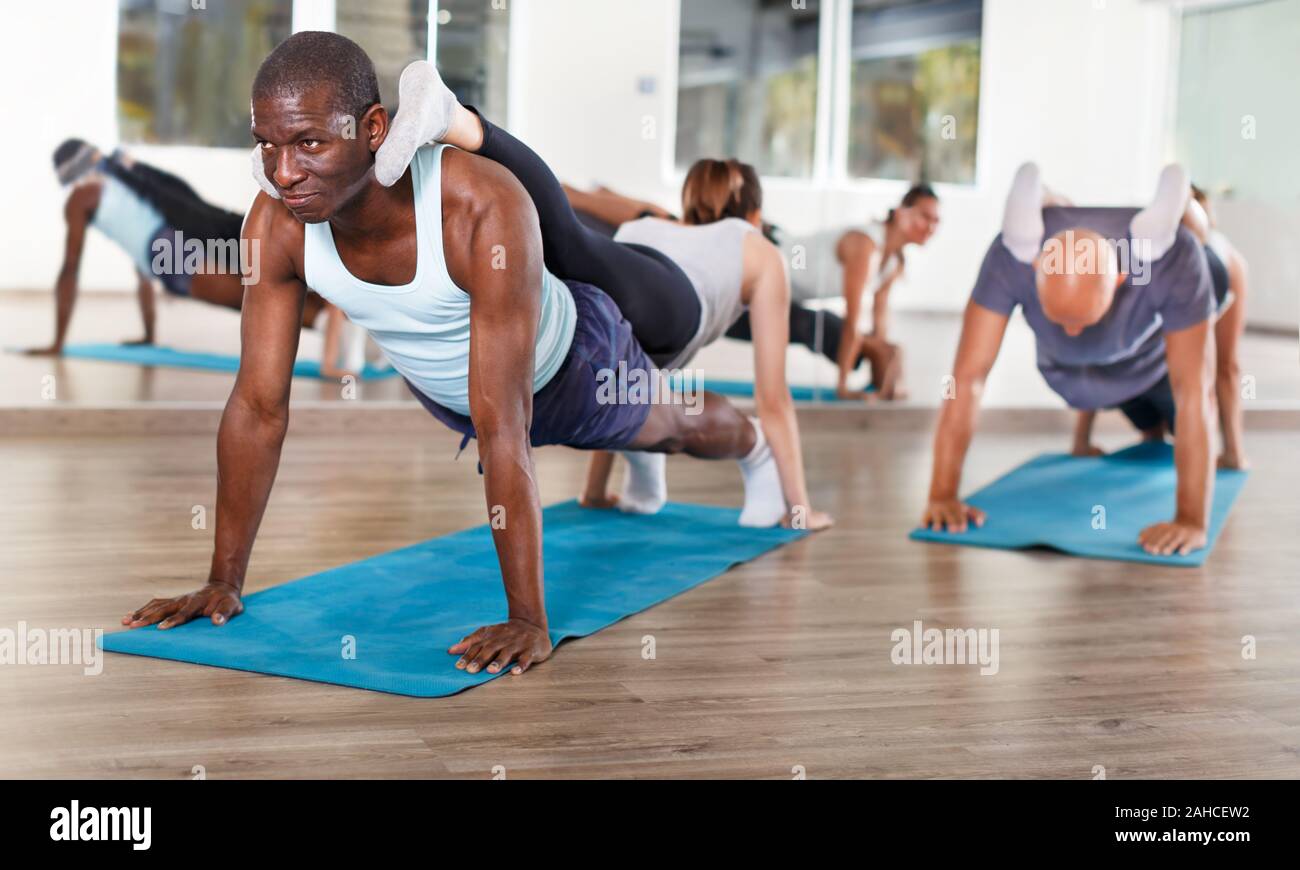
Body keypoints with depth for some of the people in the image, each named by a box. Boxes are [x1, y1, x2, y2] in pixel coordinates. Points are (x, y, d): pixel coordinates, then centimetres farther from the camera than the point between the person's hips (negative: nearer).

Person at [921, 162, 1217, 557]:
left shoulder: (1175, 258, -45)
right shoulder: (1012, 256, -43)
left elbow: (1193, 394, -44)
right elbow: (967, 377, -41)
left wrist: (1192, 521, -47)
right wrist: (942, 496, -43)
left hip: (1146, 362, -1)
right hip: (1065, 370, 1)